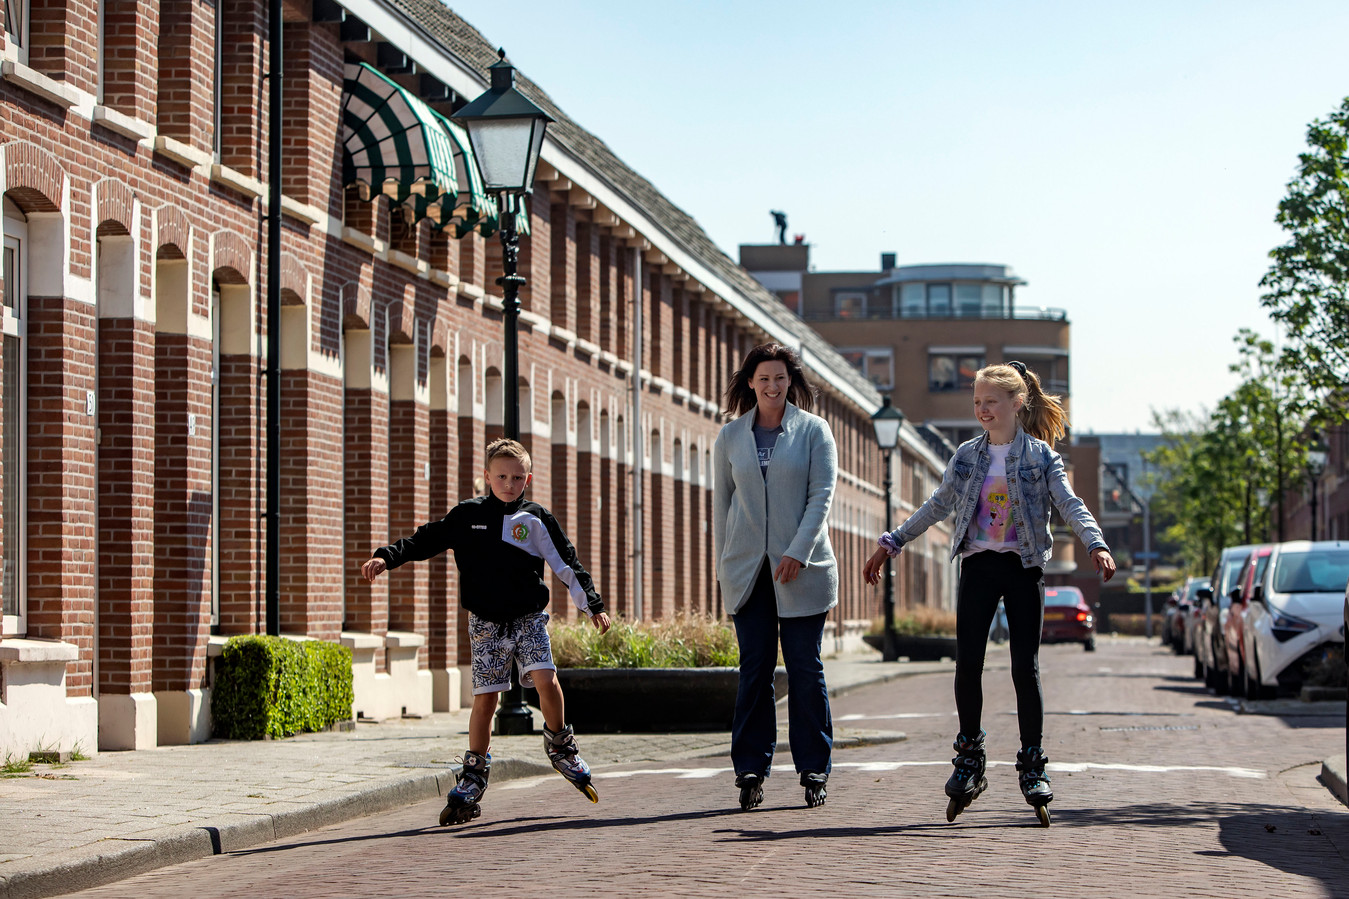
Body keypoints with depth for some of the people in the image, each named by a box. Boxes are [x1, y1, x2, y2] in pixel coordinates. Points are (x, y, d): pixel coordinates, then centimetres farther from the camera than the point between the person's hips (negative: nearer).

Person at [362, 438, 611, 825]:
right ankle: (474, 777, 7)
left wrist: (592, 605, 0)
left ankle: (560, 746, 6)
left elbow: (567, 564, 5)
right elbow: (426, 540, 7)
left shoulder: (537, 520, 3)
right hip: (486, 623, 0)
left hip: (529, 618, 0)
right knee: (485, 698, -3)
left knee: (545, 680, -19)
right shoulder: (466, 516, 5)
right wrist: (386, 558, -5)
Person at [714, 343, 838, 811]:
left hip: (802, 569, -2)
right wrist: (724, 564, 8)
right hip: (748, 570, 2)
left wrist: (797, 553, -14)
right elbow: (721, 503, 13)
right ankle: (751, 767, 3)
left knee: (805, 668, 1)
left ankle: (813, 769, 8)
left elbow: (822, 494, -4)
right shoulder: (730, 436, 10)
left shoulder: (813, 431, 3)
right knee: (754, 668, -1)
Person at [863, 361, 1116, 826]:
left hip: (1024, 569, -2)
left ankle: (1032, 765, 5)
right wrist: (890, 544, 14)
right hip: (978, 566, 3)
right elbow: (936, 506, 16)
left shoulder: (1041, 456, 0)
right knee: (967, 663, -5)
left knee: (1025, 668, -3)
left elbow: (1070, 504, -9)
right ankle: (969, 759, 8)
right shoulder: (967, 456, 9)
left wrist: (1095, 544, -26)